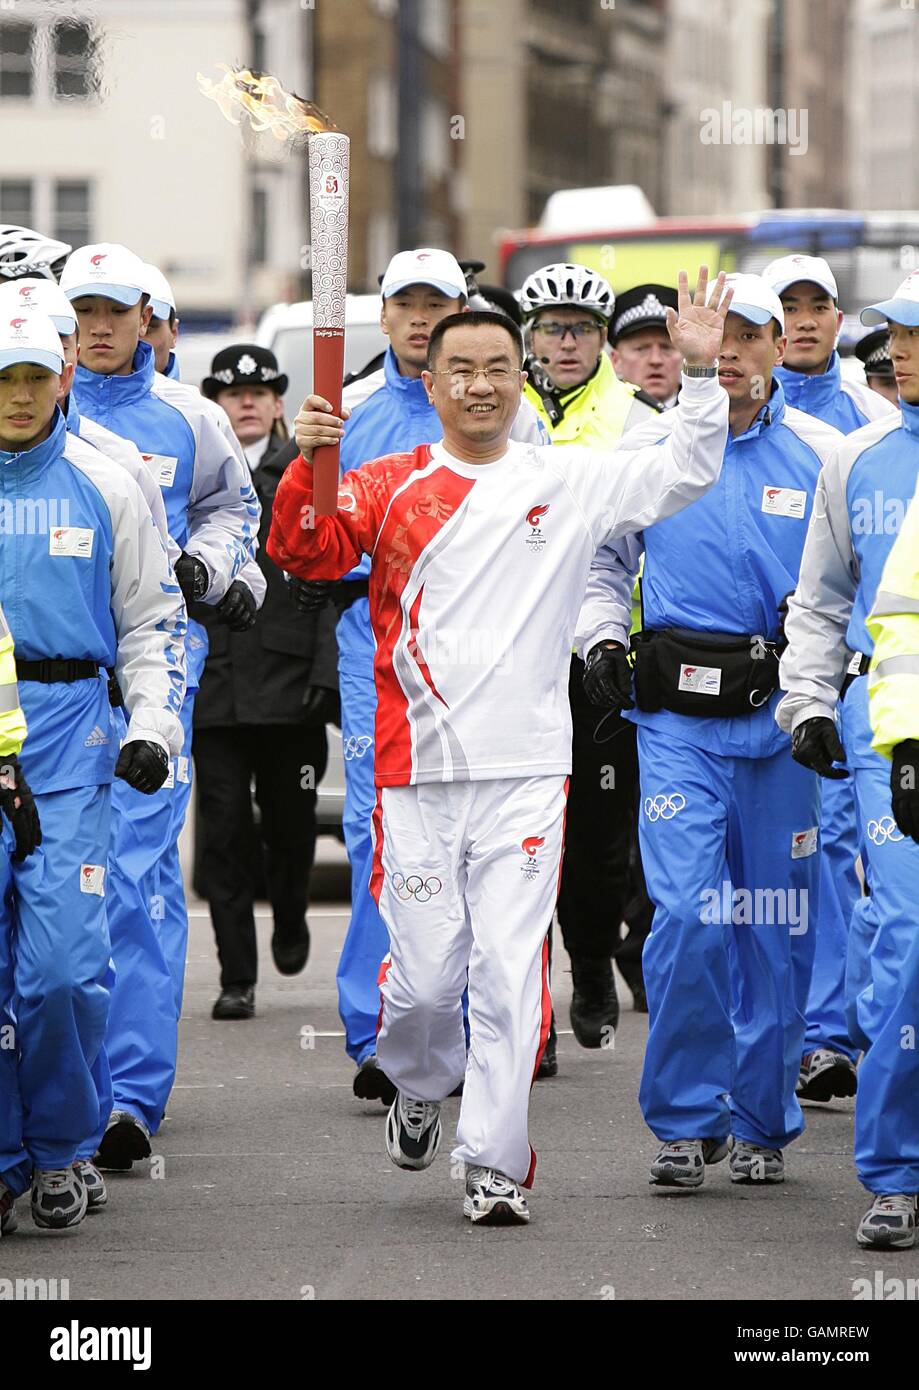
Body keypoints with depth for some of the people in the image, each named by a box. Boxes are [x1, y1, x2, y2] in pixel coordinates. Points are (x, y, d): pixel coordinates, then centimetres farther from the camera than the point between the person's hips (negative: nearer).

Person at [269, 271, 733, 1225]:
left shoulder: (568, 483, 6)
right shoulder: (388, 486, 4)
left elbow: (683, 475, 3)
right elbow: (303, 555, -8)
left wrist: (702, 371, -9)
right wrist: (306, 467, -25)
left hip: (525, 769, 0)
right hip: (417, 766, 0)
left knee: (512, 970, -5)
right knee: (425, 972, 5)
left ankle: (495, 1165, 0)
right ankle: (419, 1088, 37)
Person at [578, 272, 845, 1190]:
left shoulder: (821, 454, 4)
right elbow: (597, 560, 18)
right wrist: (601, 640, 2)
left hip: (784, 712, 1)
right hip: (678, 711, 0)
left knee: (776, 925, 5)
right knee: (685, 916, -11)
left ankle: (762, 1122, 19)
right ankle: (685, 1121, 1)